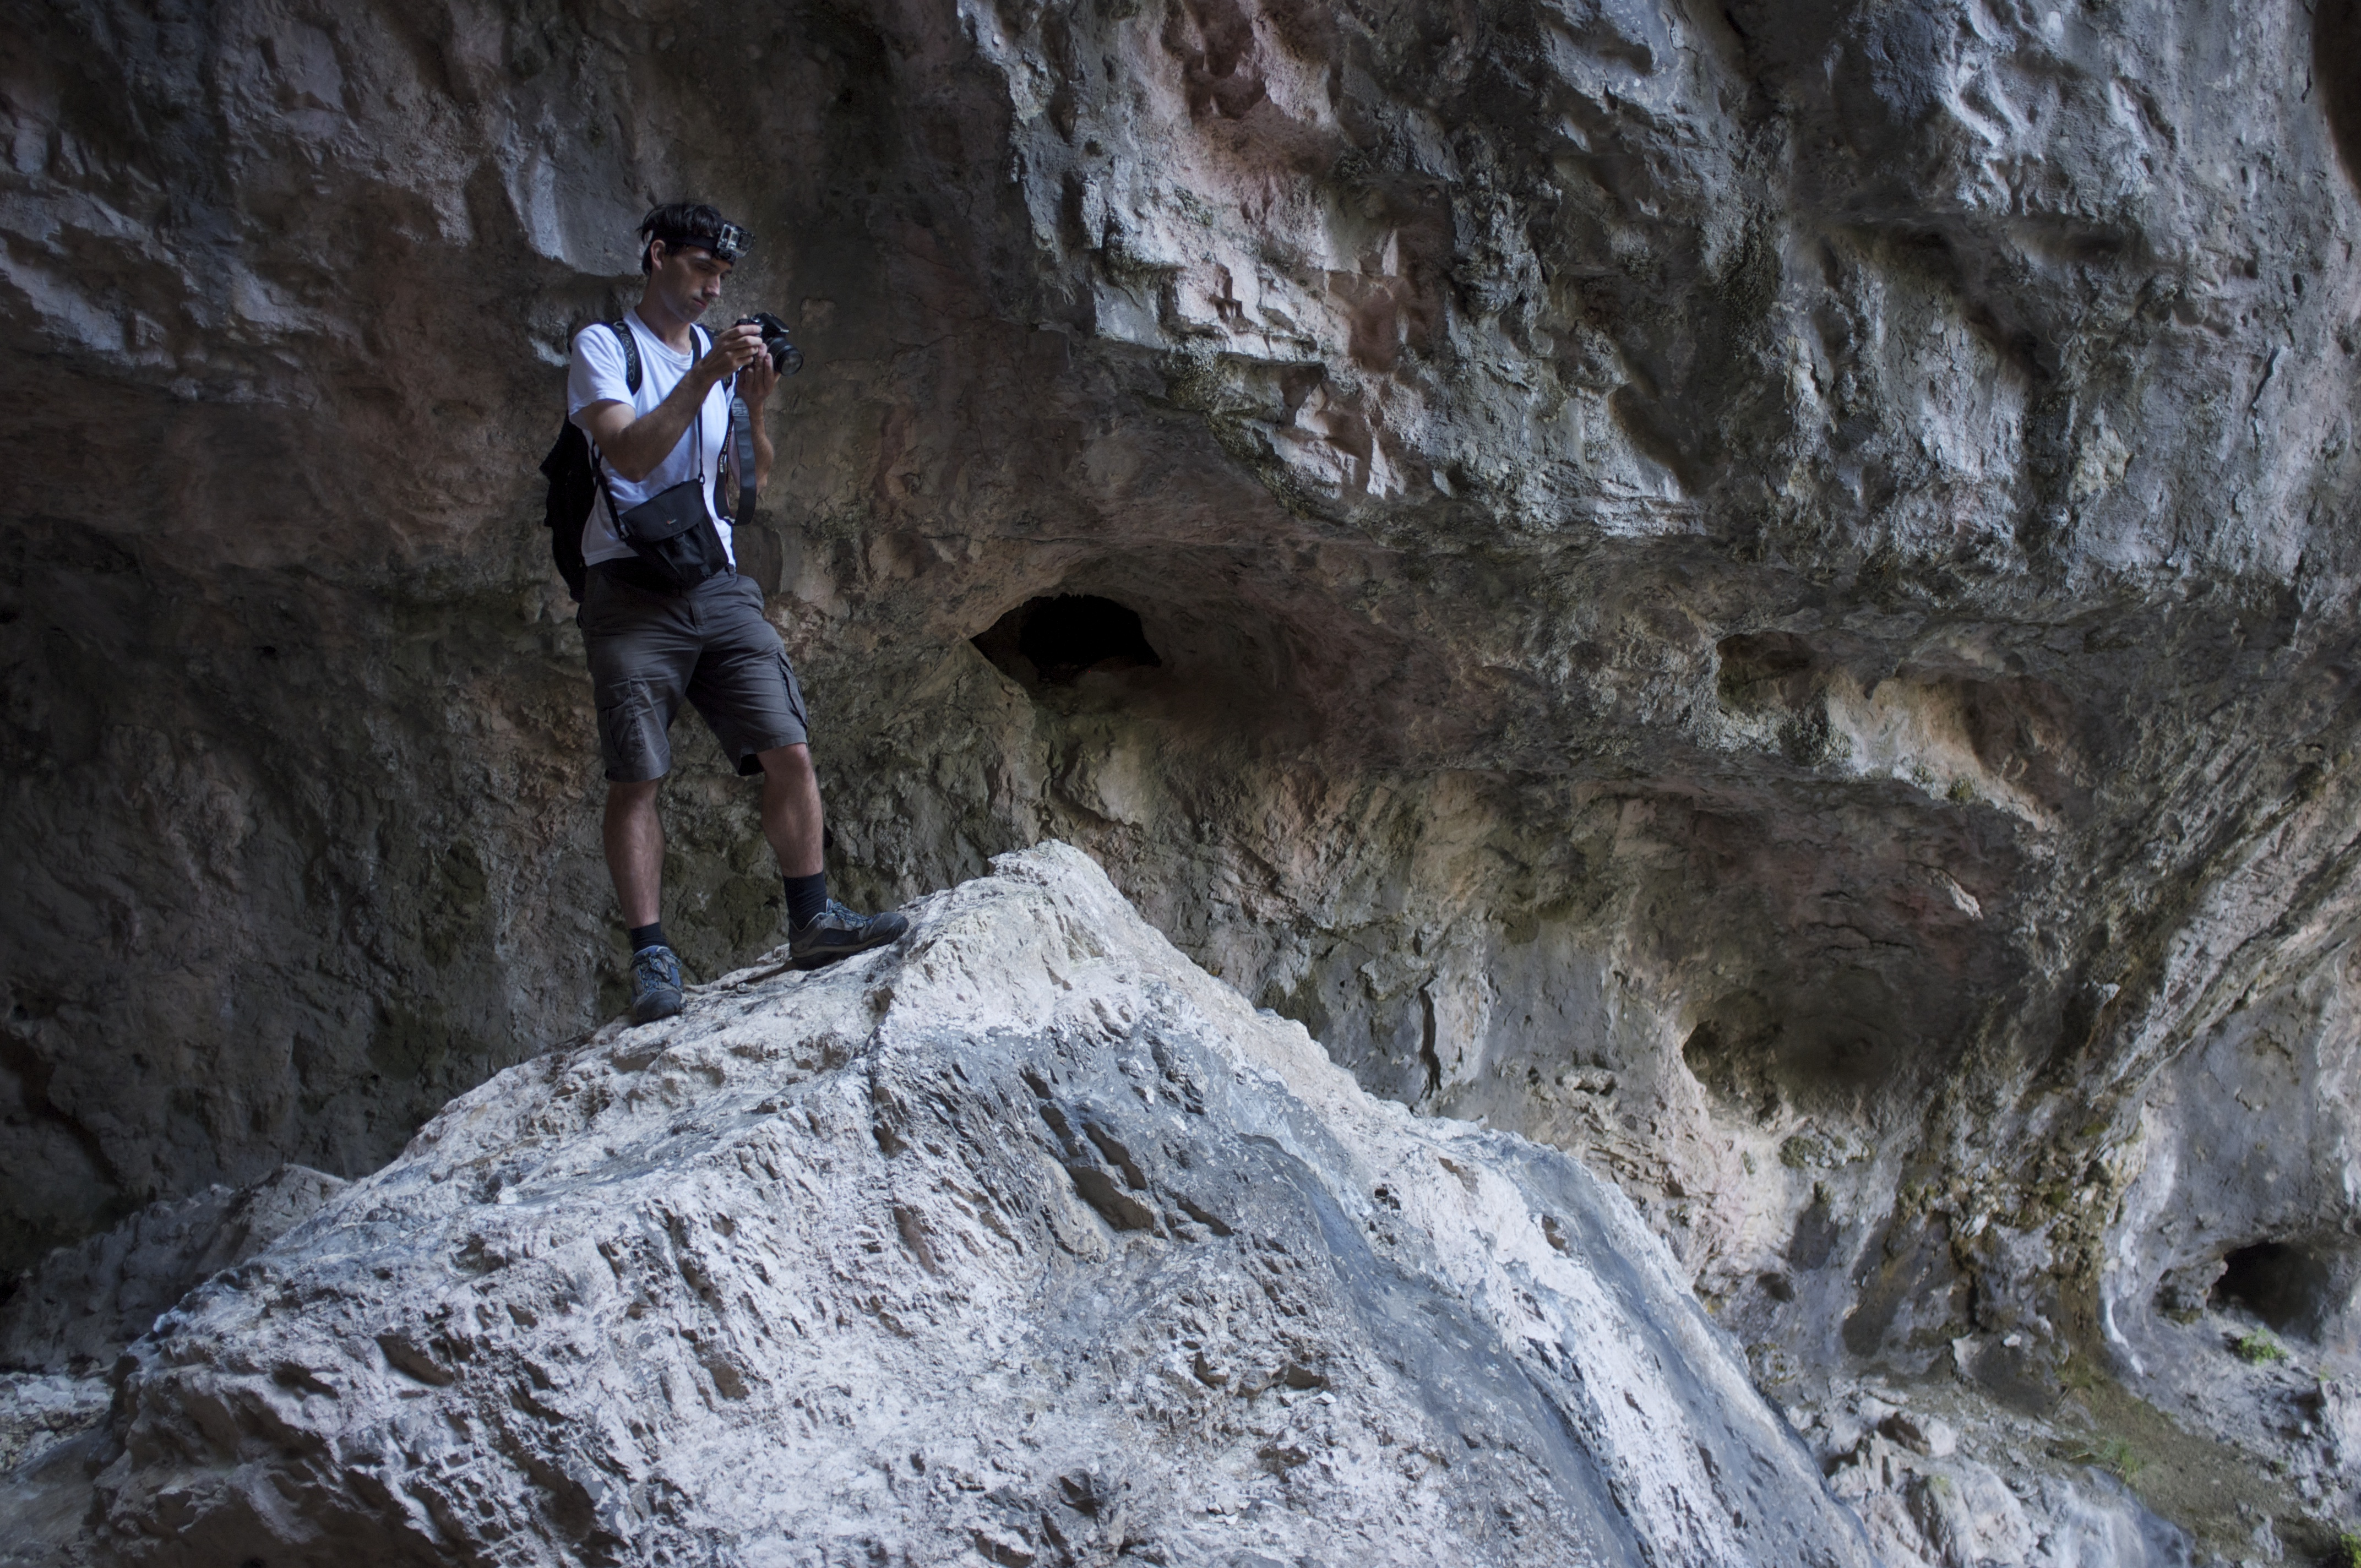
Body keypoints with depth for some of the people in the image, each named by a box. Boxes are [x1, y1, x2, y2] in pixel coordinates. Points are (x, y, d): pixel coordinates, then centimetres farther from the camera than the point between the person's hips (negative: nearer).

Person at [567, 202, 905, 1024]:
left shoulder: (718, 350, 18)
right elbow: (629, 455, -14)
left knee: (789, 749, -6)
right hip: (631, 588, -5)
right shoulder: (604, 347, 1)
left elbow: (755, 477, 15)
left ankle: (812, 920, 0)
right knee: (636, 778, -8)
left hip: (717, 583, 5)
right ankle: (651, 957, -7)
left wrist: (754, 406, -2)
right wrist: (702, 378, -19)